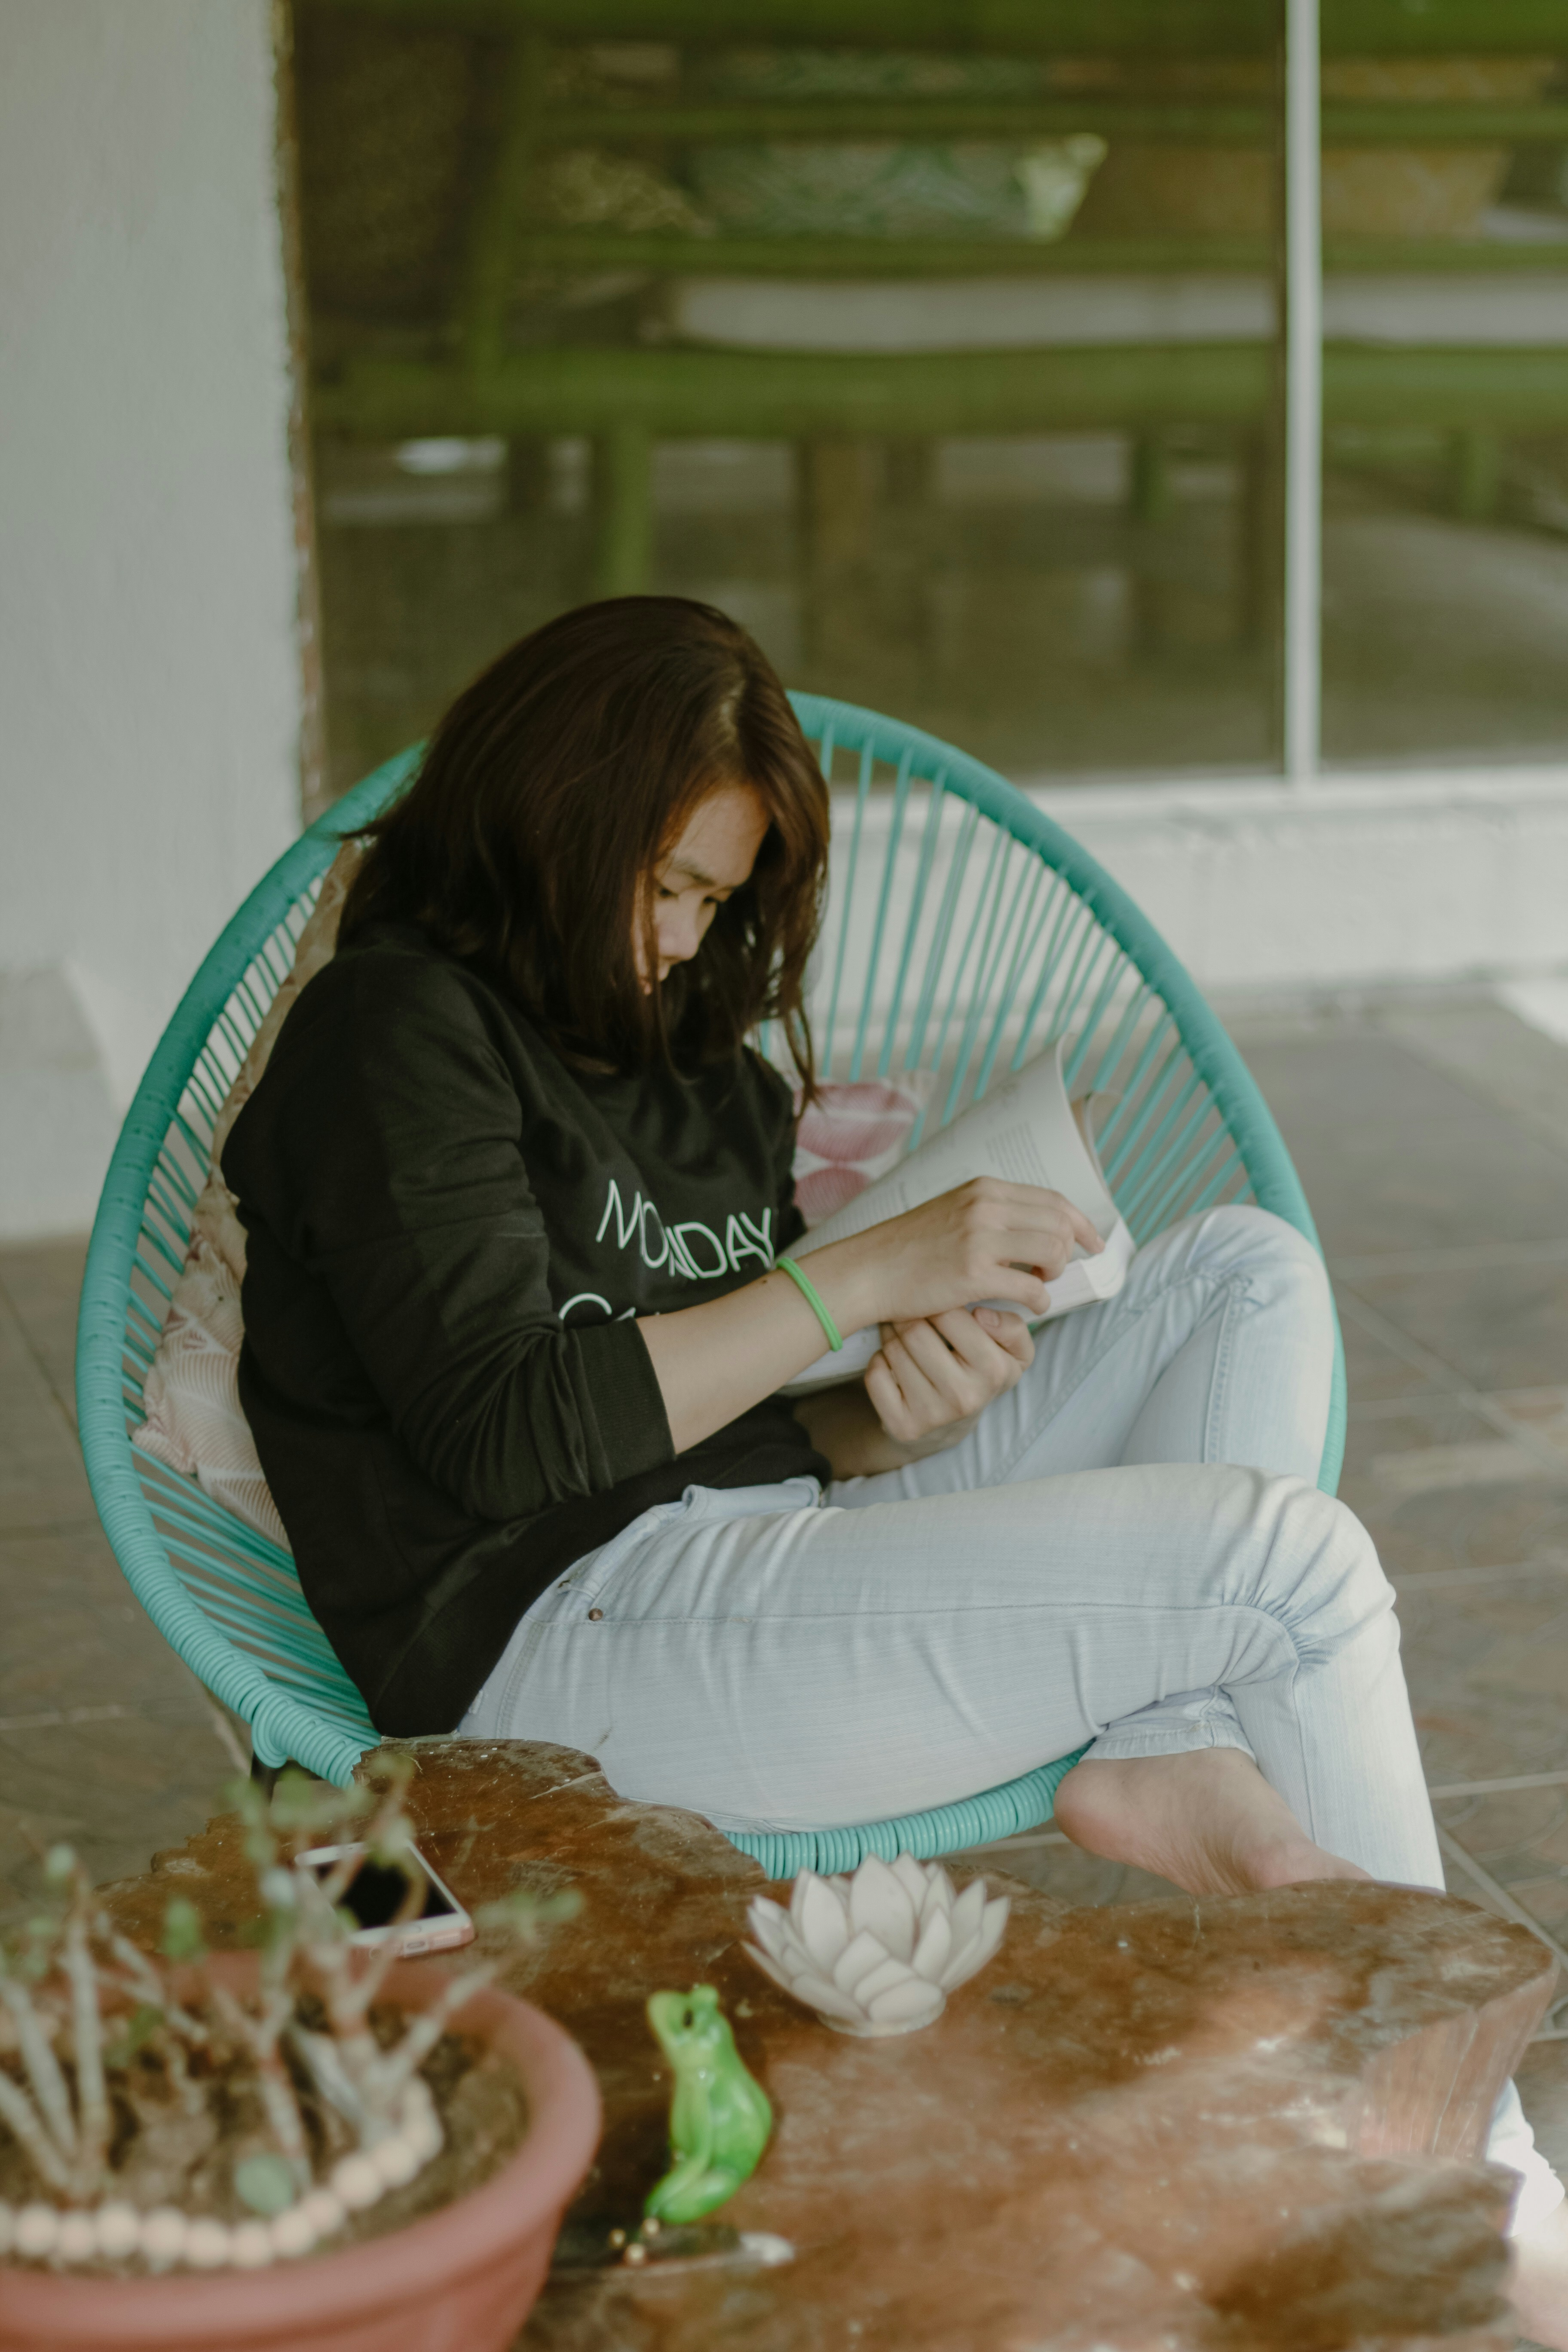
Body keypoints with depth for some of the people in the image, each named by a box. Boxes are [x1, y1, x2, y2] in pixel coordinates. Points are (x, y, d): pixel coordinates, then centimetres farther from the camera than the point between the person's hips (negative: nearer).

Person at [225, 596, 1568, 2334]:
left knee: (1248, 1271, 2)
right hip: (557, 1650, -9)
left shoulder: (699, 1072, 22)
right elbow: (508, 1434, -16)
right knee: (1292, 1557, -17)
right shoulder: (397, 1031, -4)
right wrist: (867, 1275, -13)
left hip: (745, 1550, 9)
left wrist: (890, 1425, -6)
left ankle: (1180, 1766, -18)